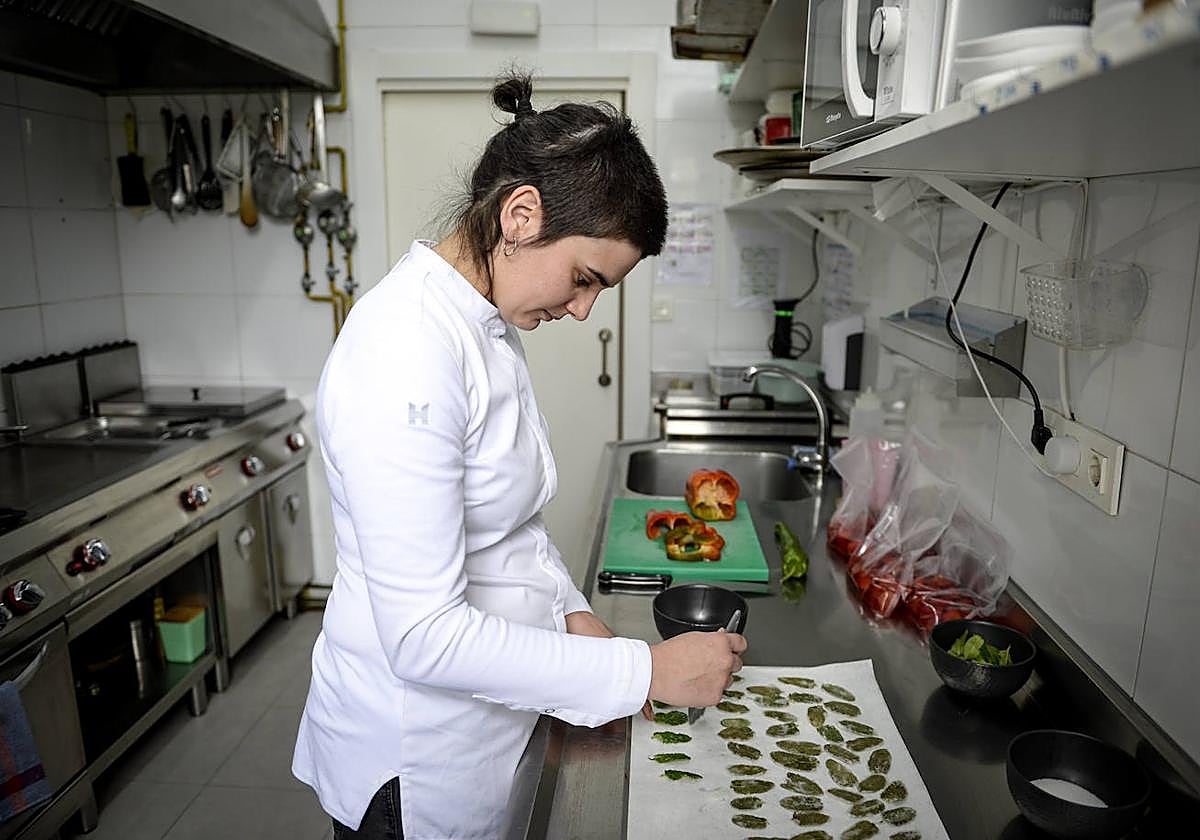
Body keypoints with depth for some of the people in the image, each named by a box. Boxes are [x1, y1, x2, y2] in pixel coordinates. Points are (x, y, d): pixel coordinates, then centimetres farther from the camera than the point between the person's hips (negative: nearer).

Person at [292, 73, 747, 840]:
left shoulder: (488, 325, 1)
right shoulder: (405, 355, -28)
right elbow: (423, 634, -29)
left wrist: (573, 613, -3)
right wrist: (644, 672, -24)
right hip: (416, 758, -8)